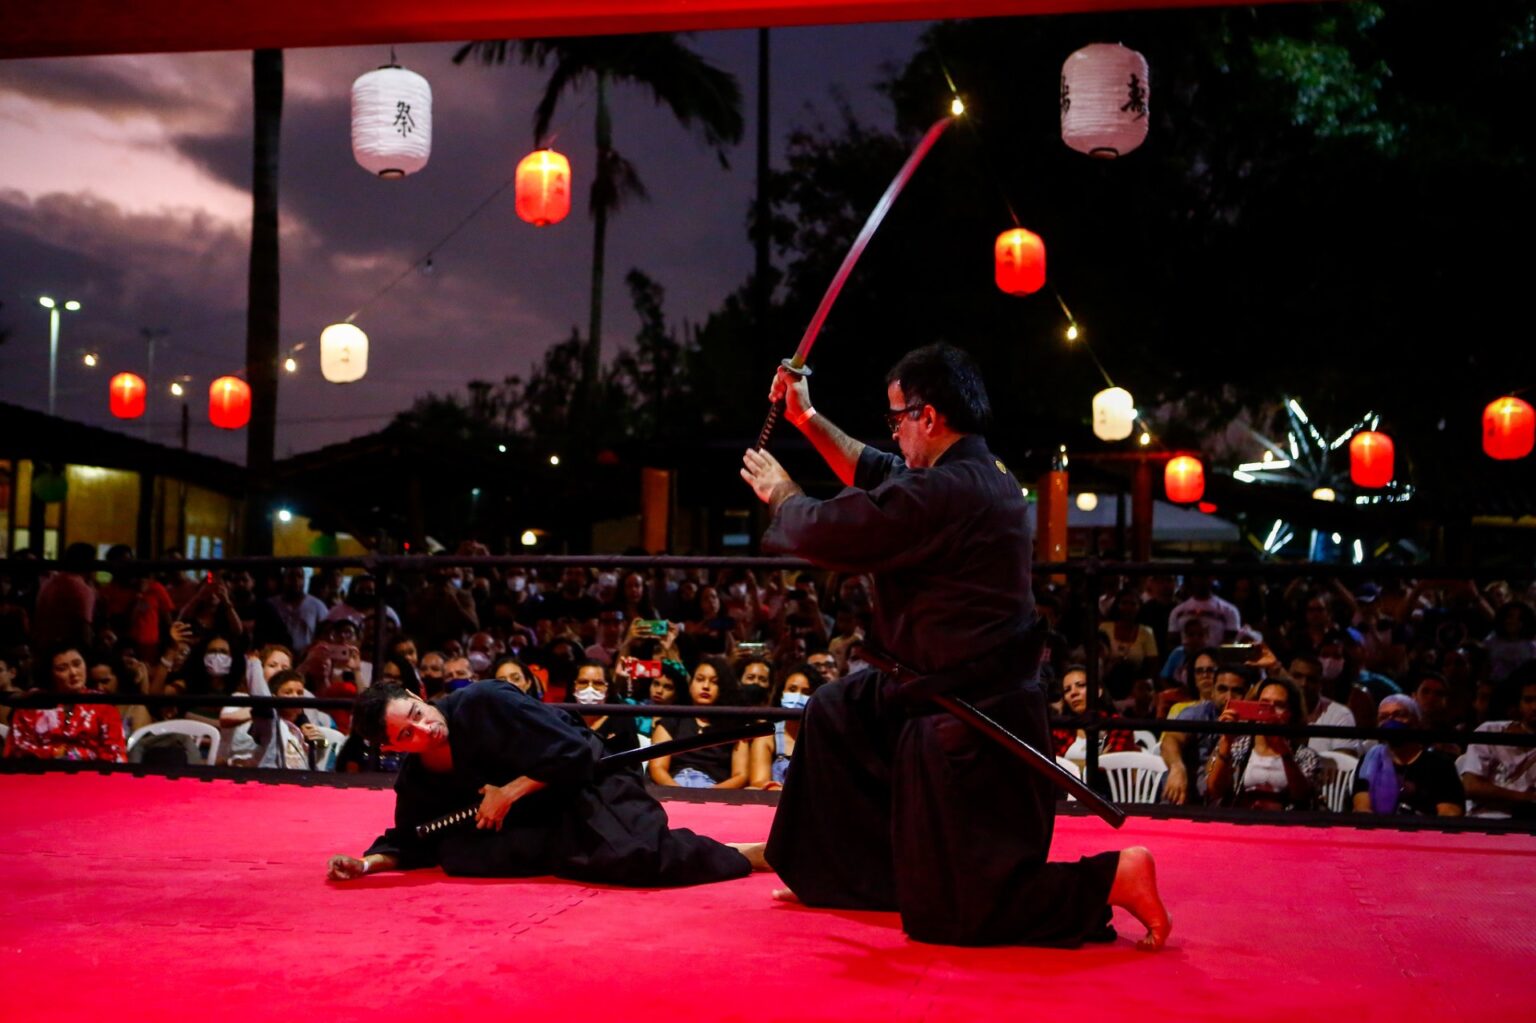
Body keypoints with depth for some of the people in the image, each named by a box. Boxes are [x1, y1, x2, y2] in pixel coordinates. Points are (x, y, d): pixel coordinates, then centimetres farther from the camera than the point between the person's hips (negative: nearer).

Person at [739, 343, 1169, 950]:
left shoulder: (944, 493, -25)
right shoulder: (989, 476, 6)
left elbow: (825, 531, -17)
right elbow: (876, 475, 20)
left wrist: (781, 495, 4)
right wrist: (807, 418, 24)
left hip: (966, 729, -10)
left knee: (956, 914, 0)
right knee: (833, 713, 26)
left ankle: (1111, 880, -4)